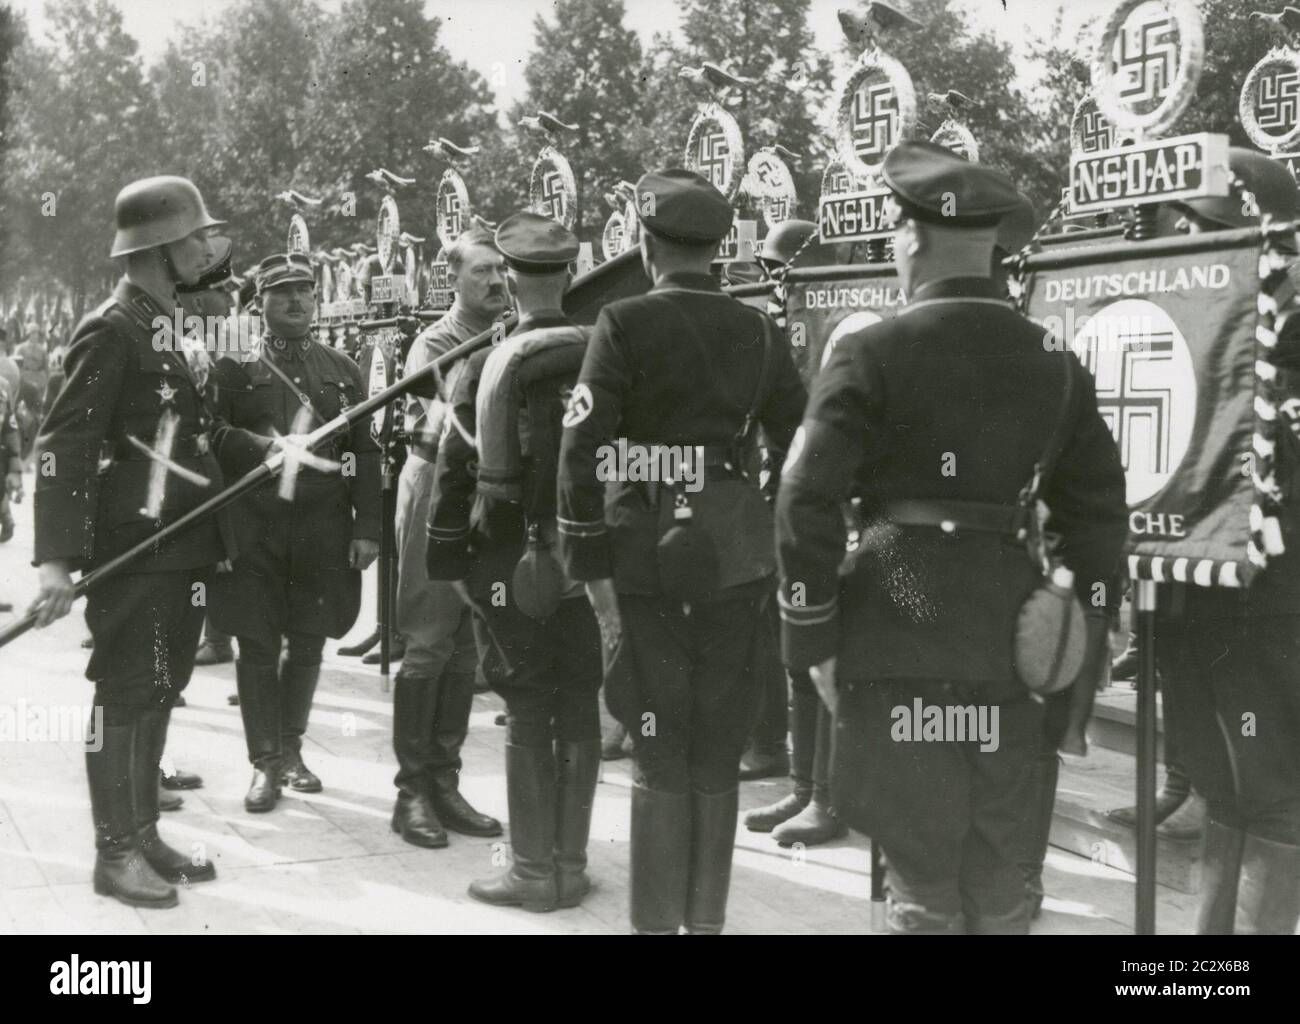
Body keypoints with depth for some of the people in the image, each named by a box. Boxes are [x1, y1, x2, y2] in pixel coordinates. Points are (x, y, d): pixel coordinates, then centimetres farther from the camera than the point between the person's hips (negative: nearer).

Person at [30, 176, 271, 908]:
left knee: (160, 692, 15)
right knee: (125, 695, -1)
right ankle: (115, 854, 9)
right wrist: (59, 557, -26)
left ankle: (145, 834, 25)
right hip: (135, 550, -9)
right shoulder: (112, 332, -14)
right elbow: (65, 444, -19)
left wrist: (267, 454, 7)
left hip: (182, 547, 9)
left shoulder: (167, 327, 13)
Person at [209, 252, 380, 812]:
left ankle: (291, 749, 25)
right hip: (253, 530, -2)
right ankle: (266, 763, 12)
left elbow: (365, 455, 8)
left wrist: (367, 528, 0)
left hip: (324, 531, 2)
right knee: (258, 646, 1)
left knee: (308, 644, 8)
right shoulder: (233, 370, 4)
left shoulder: (342, 370, 11)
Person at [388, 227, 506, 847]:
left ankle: (444, 782, 20)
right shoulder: (434, 345, -5)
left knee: (467, 650, 10)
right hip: (439, 498, -5)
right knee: (428, 645, -2)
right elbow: (429, 423, -20)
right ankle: (412, 790, 8)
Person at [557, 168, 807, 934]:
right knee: (719, 751, 13)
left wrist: (591, 567, -8)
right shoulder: (759, 332, 6)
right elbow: (802, 446, 6)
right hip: (739, 555, 3)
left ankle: (659, 919, 11)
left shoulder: (625, 325, -6)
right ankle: (706, 915, 22)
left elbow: (583, 450, -12)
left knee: (661, 752, 6)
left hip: (650, 554, -3)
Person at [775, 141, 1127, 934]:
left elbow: (808, 503, -12)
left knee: (923, 874, 5)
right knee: (997, 867, 17)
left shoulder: (872, 354, -8)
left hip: (900, 632, -4)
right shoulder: (1054, 362, 6)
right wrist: (1088, 634, 16)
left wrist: (813, 638, -5)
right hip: (1009, 639, 4)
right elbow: (1099, 510, 8)